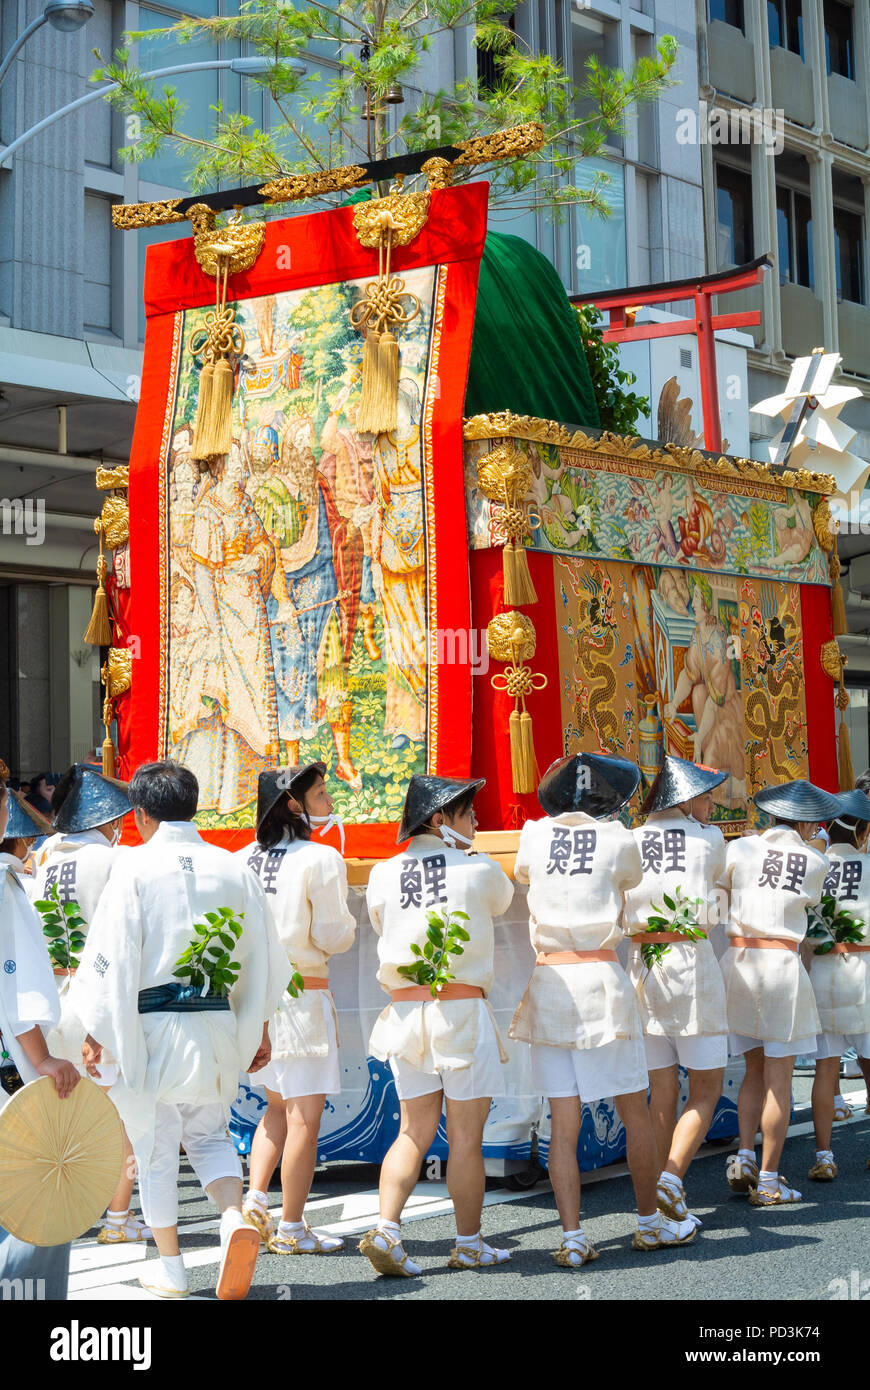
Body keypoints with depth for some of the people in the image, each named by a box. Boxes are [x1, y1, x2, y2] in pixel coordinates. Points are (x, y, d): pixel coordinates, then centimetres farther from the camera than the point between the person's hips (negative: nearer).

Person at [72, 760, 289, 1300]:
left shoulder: (135, 867, -8)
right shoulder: (232, 868, 4)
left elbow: (112, 955, -10)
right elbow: (261, 956, 9)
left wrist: (96, 1032, -4)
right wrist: (260, 1028, 18)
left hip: (149, 1026, -3)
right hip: (216, 1022, 4)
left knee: (155, 1146, 9)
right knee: (209, 1134, 18)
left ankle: (171, 1269, 17)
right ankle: (235, 1216, -8)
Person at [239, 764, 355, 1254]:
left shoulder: (246, 858, 4)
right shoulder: (321, 859, -13)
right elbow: (334, 937, -12)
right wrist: (347, 922, 8)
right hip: (304, 992, -7)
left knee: (279, 1105, 22)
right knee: (305, 1117, 1)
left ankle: (255, 1199, 13)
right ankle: (291, 1229, 6)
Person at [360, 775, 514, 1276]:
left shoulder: (383, 874, 4)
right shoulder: (480, 870, -4)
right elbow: (502, 900, 17)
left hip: (405, 1010, 4)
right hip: (463, 1008, -4)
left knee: (414, 1132, 12)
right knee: (466, 1137, 6)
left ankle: (386, 1229, -2)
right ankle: (469, 1244, 16)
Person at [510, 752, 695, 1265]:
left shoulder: (535, 835, 4)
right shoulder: (619, 841, -3)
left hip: (548, 980, 3)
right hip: (601, 978, -3)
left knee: (564, 1124, 5)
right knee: (636, 1112, 12)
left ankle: (573, 1238, 3)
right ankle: (651, 1222, 24)